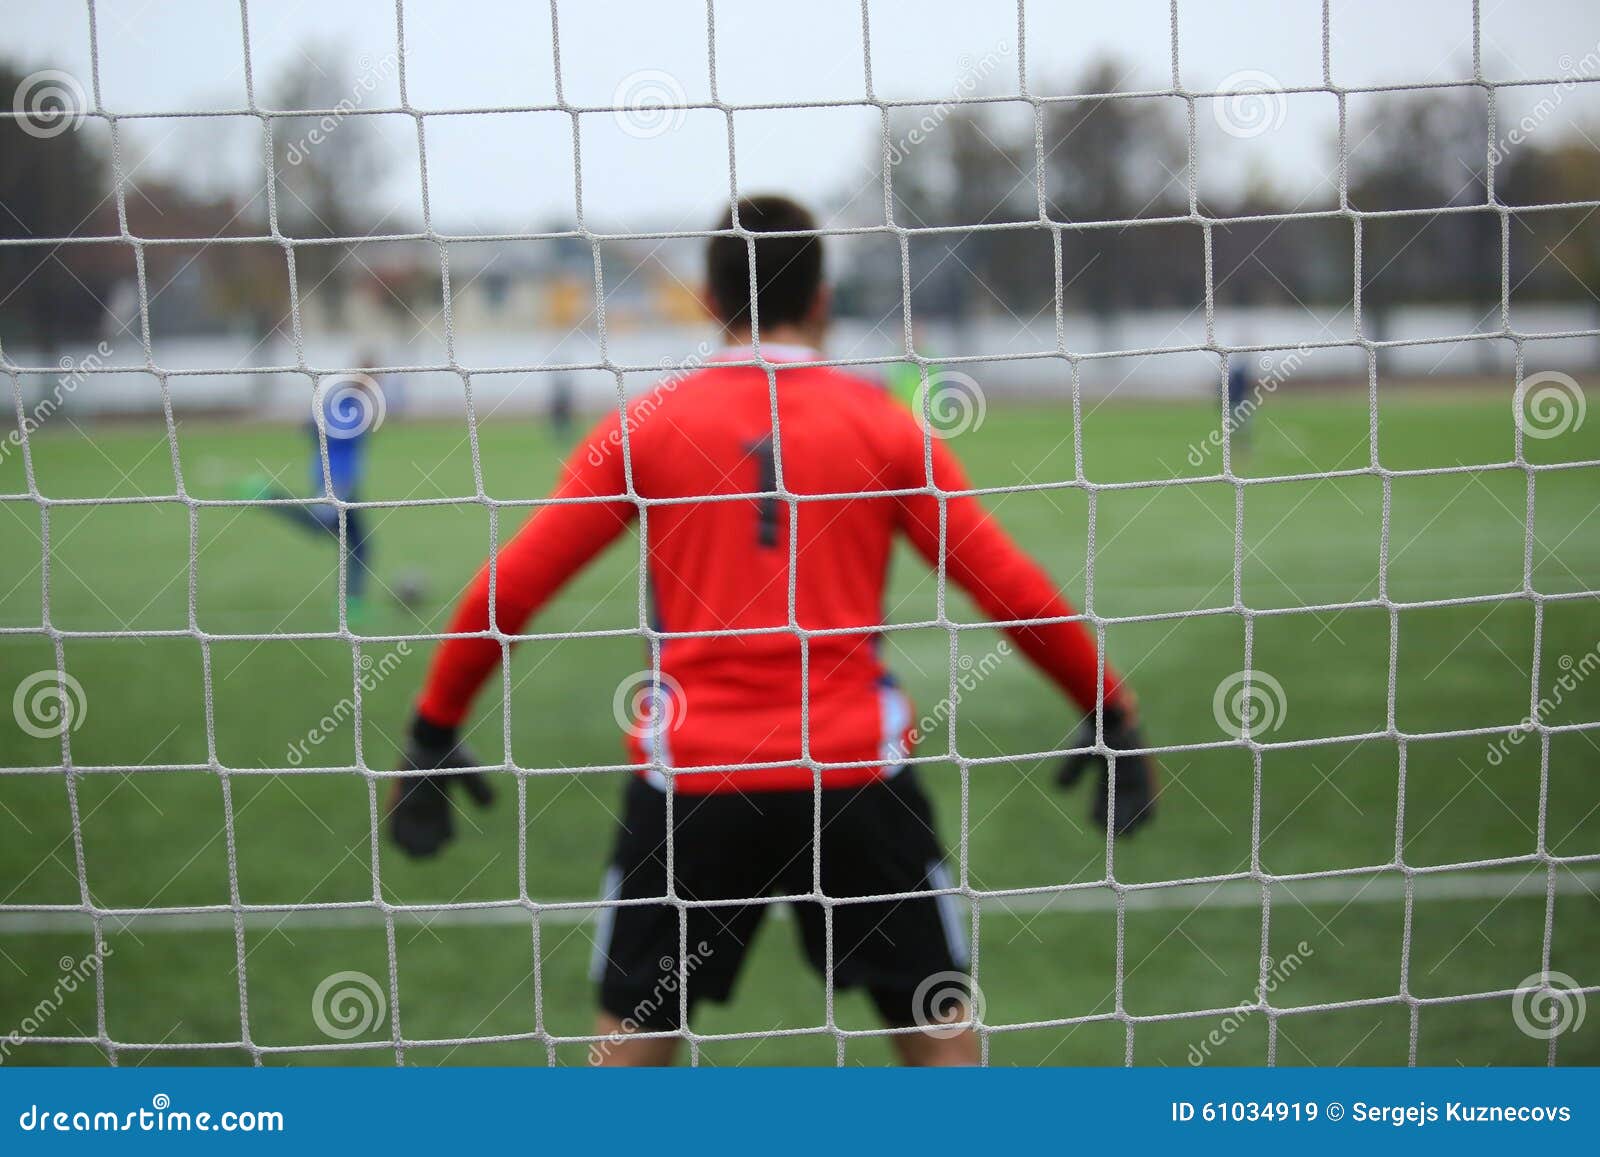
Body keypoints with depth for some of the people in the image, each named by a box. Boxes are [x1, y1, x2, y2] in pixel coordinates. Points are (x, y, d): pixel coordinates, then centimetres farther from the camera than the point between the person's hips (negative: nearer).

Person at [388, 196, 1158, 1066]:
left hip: (691, 776, 0)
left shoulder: (645, 427, 2)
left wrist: (434, 732, 12)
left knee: (632, 1033, 13)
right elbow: (1008, 587, 2)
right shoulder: (878, 422, 2)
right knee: (938, 1023, 13)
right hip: (854, 770, 0)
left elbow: (511, 587, 2)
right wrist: (1110, 714, 13)